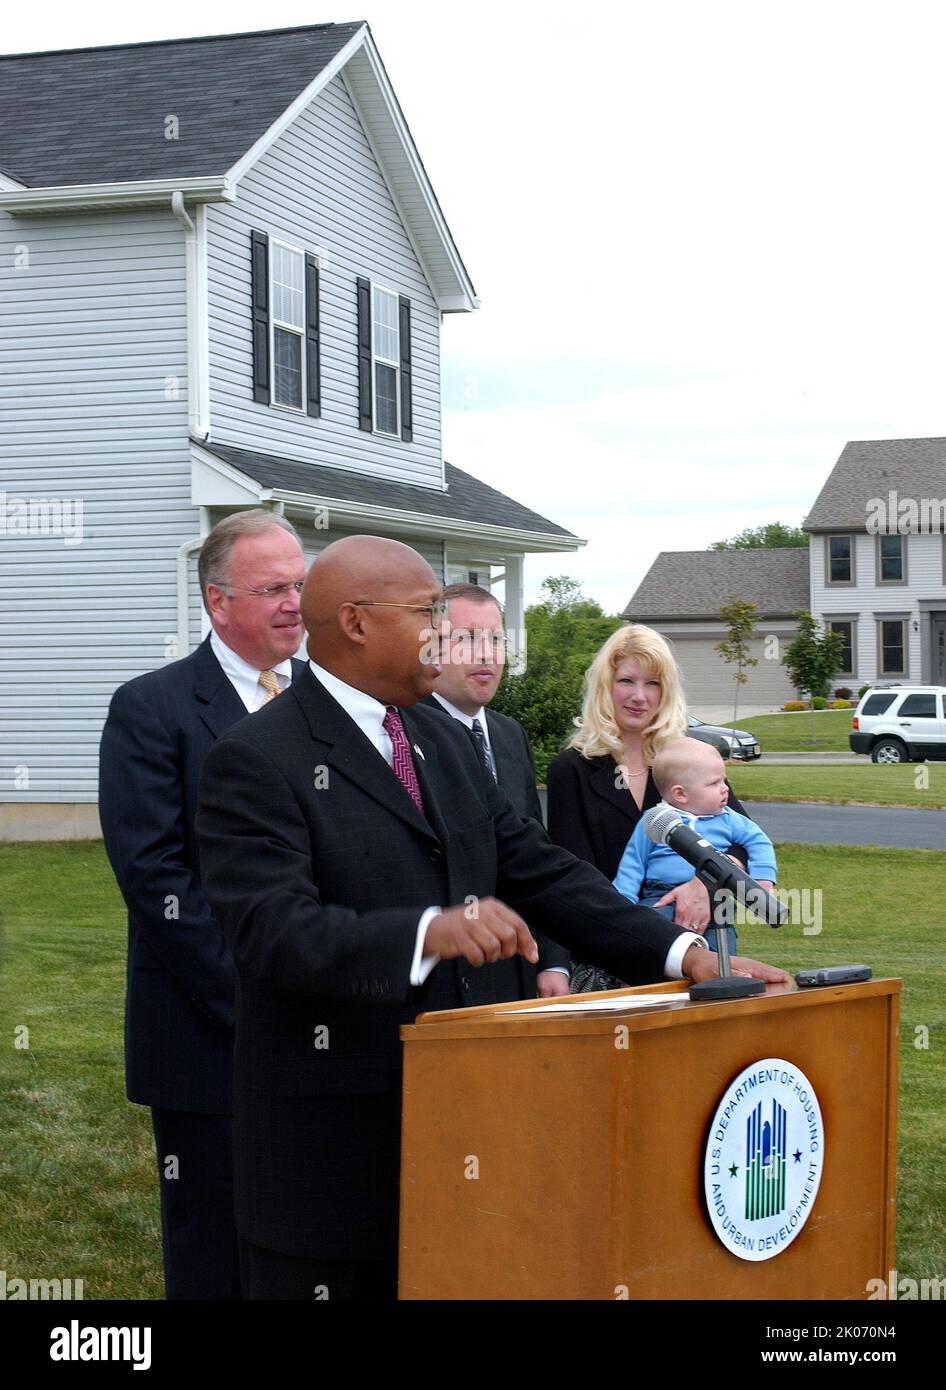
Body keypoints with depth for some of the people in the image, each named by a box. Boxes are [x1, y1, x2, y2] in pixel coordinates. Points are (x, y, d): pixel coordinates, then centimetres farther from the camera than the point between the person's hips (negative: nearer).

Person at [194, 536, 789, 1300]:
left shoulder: (446, 743, 14)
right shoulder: (256, 762, -11)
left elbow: (540, 870, 12)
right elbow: (274, 928, -24)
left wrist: (684, 954, 0)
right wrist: (429, 932, -39)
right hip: (333, 1138, -7)